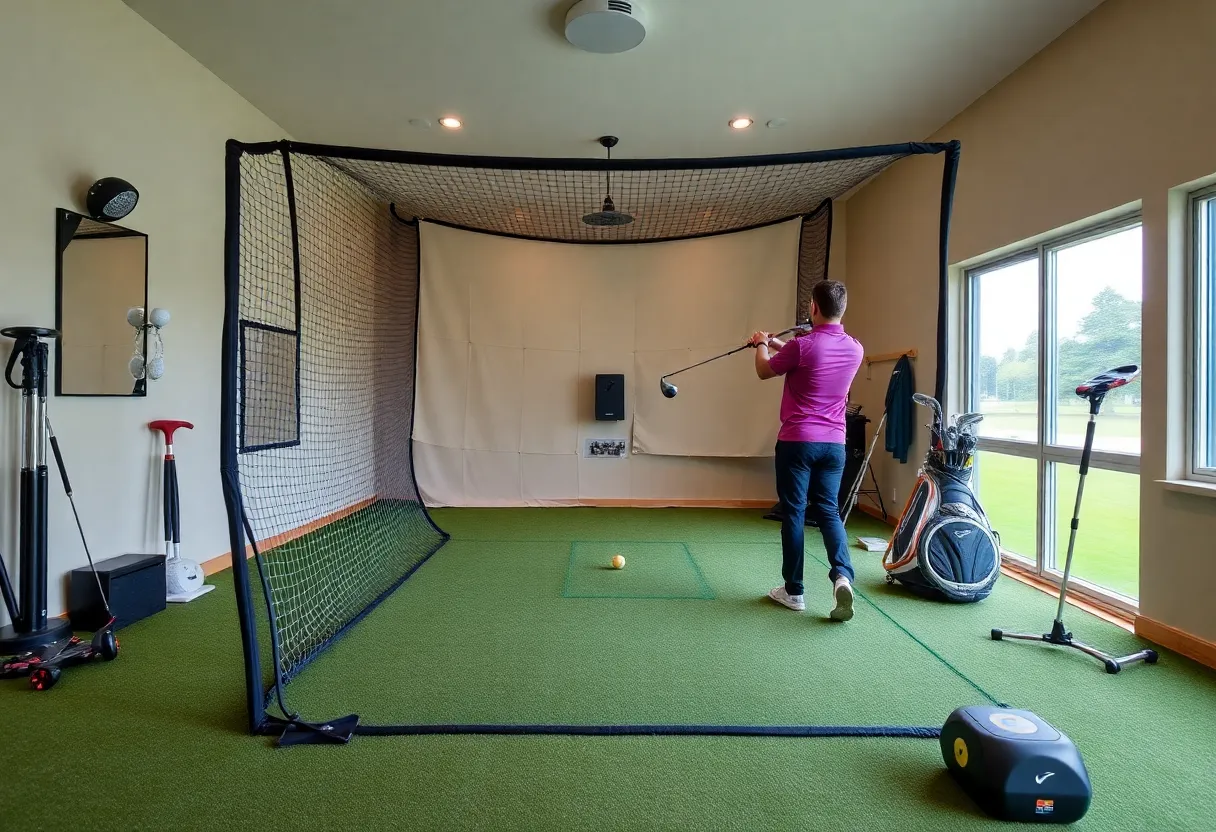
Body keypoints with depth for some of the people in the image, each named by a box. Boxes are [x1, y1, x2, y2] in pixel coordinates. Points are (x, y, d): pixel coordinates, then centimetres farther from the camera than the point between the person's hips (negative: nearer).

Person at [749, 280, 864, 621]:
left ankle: (794, 591, 14)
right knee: (828, 509, 14)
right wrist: (778, 345, 29)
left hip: (797, 441, -5)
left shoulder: (802, 345, -16)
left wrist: (762, 344, 22)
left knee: (793, 513, 6)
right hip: (834, 443, 5)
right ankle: (843, 575, -7)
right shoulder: (855, 349, 3)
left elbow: (764, 371, 2)